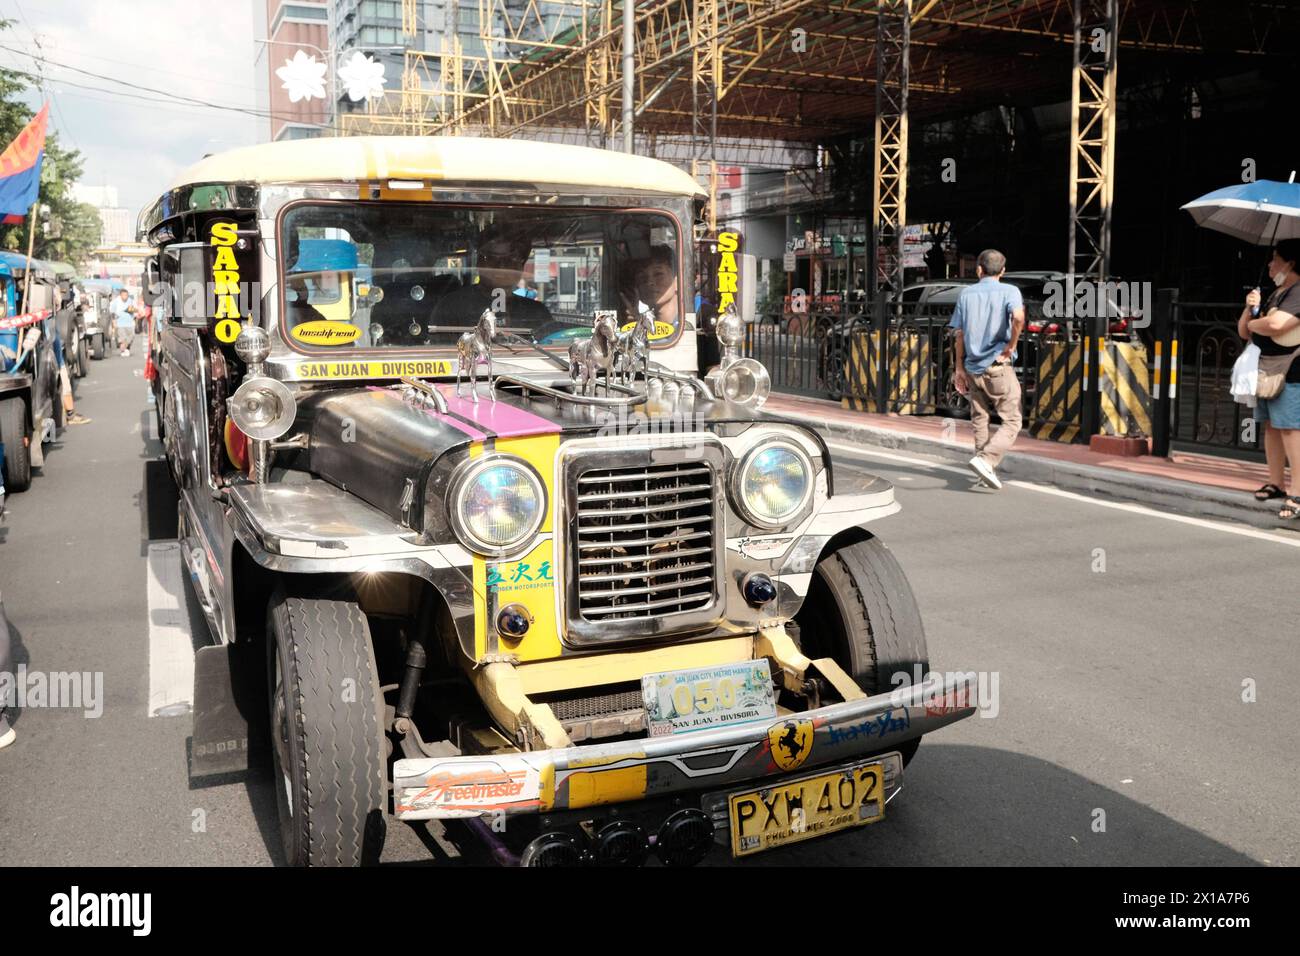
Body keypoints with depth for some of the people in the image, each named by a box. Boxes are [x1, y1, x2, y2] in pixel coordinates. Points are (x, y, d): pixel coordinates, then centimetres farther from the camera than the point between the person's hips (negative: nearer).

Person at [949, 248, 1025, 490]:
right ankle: (985, 460, -17)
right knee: (1012, 422, 2)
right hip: (998, 367, -4)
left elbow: (958, 334, 6)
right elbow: (1018, 317, -25)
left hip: (973, 368, 4)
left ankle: (986, 470, 20)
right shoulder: (1009, 291, -3)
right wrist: (1011, 347, -11)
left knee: (979, 420, 16)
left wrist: (959, 367, 12)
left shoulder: (966, 294, 8)